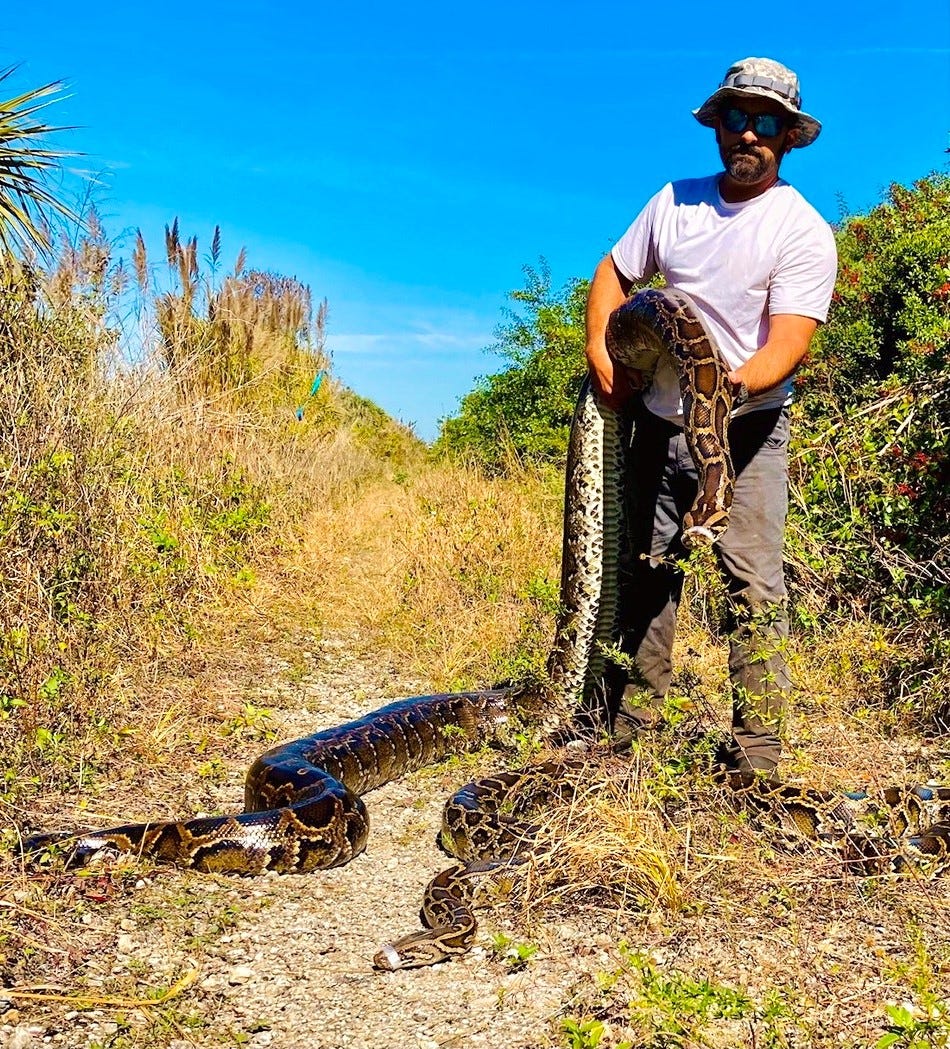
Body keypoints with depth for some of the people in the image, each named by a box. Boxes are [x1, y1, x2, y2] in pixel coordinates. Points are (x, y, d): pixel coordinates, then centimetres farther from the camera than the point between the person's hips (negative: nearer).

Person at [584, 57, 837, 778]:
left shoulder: (803, 231, -8)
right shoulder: (675, 201, 7)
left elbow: (790, 342, -19)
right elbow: (615, 272, 16)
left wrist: (734, 384, -39)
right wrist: (600, 351, 0)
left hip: (748, 426, -4)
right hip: (659, 419, 5)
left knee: (753, 582, -13)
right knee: (646, 568, 8)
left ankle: (757, 751, -7)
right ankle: (632, 719, 19)